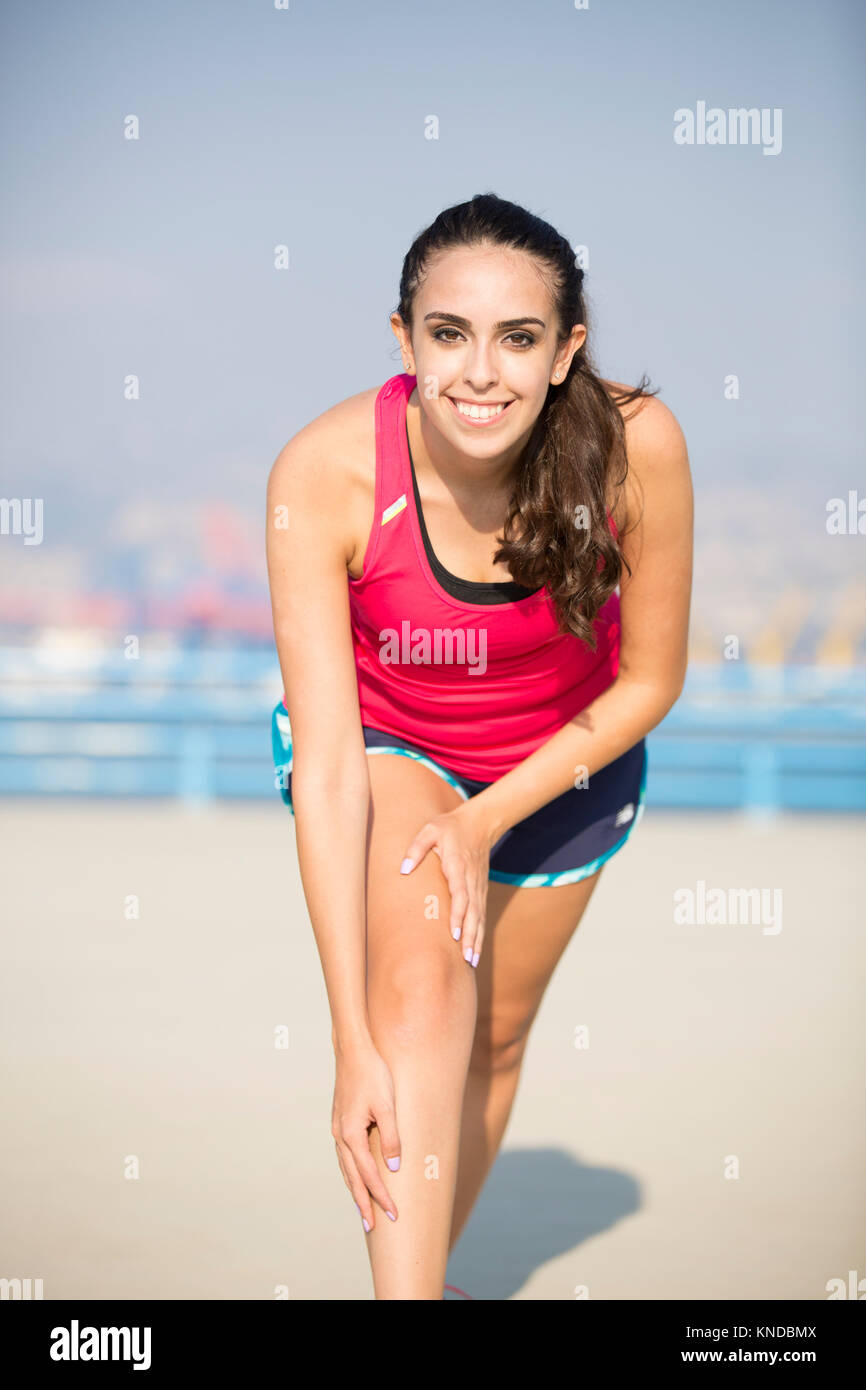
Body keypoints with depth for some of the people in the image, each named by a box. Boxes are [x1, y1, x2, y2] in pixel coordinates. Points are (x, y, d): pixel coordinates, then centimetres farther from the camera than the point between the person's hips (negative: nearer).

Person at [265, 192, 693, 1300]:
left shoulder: (635, 446, -31)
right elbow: (328, 770, -34)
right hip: (383, 742, -2)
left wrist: (488, 819, -23)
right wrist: (353, 1048, -37)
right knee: (422, 982, -29)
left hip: (565, 762, 2)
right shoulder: (323, 475, -34)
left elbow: (650, 680, -14)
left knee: (495, 1038, 16)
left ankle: (425, 1264, 41)